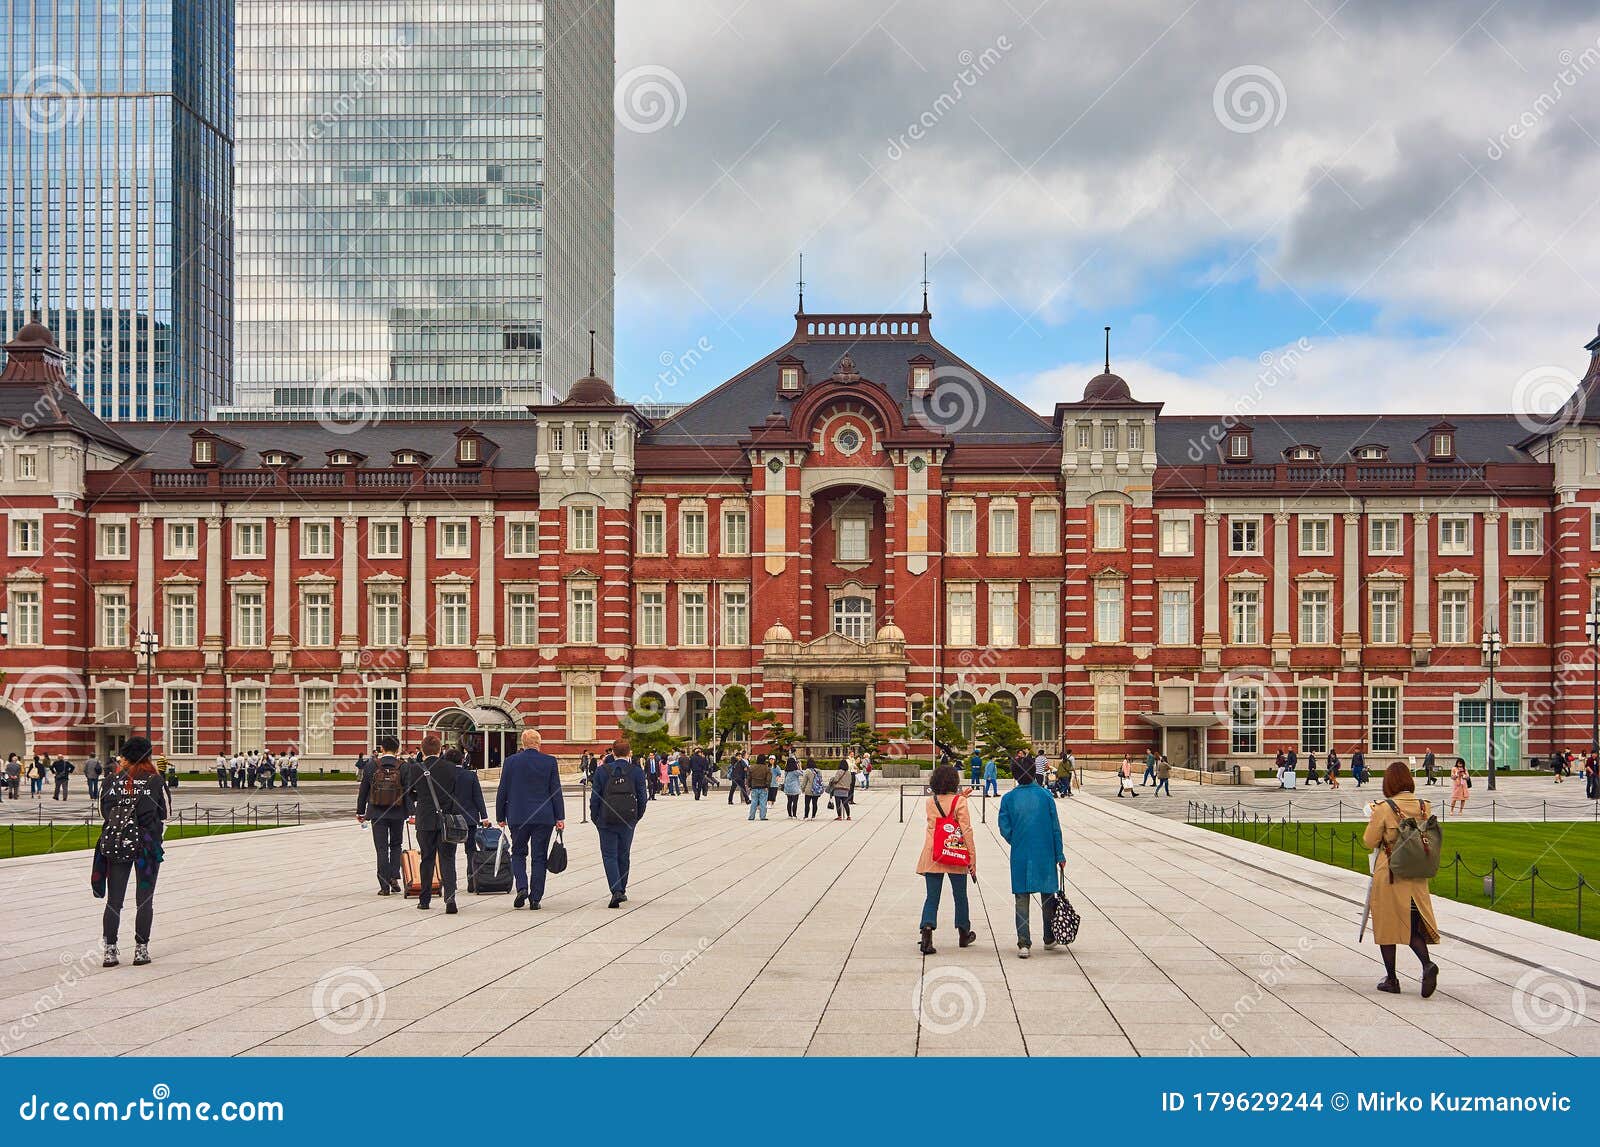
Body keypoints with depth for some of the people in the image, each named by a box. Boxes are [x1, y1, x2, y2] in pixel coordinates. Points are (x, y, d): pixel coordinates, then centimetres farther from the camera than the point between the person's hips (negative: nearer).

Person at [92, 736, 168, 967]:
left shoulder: (114, 778, -2)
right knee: (144, 900, 7)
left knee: (114, 900, 7)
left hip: (115, 844, 2)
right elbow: (164, 814, -3)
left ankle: (110, 950, 5)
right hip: (147, 844, -1)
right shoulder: (155, 780, -7)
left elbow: (104, 810, 3)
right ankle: (141, 949, 7)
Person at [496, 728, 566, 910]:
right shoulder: (550, 762, -1)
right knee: (539, 857, 5)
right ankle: (535, 898, 4)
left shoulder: (511, 761, -1)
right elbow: (556, 791, -1)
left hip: (518, 816, 0)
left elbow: (502, 791, 3)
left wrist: (500, 817, 11)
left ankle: (522, 887, -8)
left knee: (518, 853, 14)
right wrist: (560, 817, 3)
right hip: (544, 817, 0)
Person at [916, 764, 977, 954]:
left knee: (932, 897, 3)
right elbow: (966, 830, -10)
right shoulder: (959, 802, -8)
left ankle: (927, 928, -19)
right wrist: (972, 858, -6)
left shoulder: (930, 802, 3)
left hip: (932, 856, 2)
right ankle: (963, 935, 28)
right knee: (960, 895, 15)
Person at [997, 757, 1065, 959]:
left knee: (1021, 897, 3)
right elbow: (1055, 827, -2)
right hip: (1045, 855, 1)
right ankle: (1050, 939, 26)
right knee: (1048, 895, 15)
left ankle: (1024, 943, -6)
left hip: (1020, 857, 0)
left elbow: (1004, 829, -5)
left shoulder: (1008, 799, -4)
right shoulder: (1045, 796, -4)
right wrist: (1059, 855, 5)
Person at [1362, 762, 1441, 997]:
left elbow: (1369, 841, -7)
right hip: (1417, 876, 4)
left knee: (1387, 925, 9)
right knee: (1414, 925, 12)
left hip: (1389, 875, -4)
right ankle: (1427, 964, -13)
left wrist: (1374, 817, 8)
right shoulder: (1424, 807, 0)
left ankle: (1391, 979, 13)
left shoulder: (1384, 809, -13)